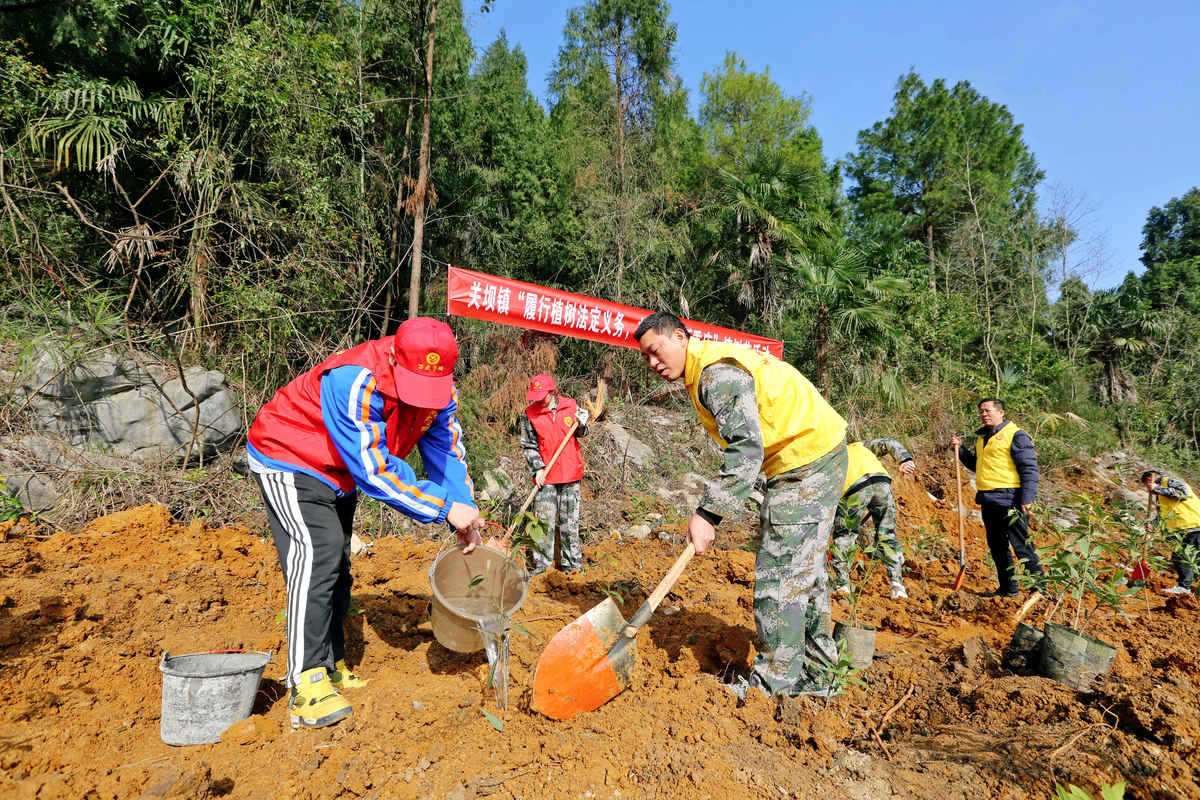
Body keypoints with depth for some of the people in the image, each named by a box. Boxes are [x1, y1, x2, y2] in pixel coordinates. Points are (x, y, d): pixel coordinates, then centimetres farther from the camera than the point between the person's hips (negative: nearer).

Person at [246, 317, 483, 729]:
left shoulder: (441, 391, -15)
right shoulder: (355, 382, -38)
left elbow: (447, 451, -5)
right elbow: (374, 469, -38)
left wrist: (466, 516, -14)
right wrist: (444, 507, -35)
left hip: (337, 474, 8)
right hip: (288, 461, -7)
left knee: (337, 566, 12)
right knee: (316, 556, -21)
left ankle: (331, 666, 26)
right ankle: (306, 684, -15)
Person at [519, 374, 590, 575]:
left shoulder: (570, 405, -1)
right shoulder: (529, 414, -3)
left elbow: (580, 434, 13)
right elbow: (528, 446, 1)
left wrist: (581, 424, -9)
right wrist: (538, 468, -10)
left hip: (571, 473, 1)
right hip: (546, 475, -1)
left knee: (569, 520, 10)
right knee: (544, 519, -1)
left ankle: (571, 561, 22)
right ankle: (542, 562, 13)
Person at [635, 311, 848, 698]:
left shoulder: (717, 372, -21)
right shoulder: (706, 369, 12)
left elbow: (747, 450, -29)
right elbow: (745, 445, 15)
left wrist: (707, 513, -28)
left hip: (806, 459, -11)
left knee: (780, 574, -5)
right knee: (805, 569, 17)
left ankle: (774, 683, 8)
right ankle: (813, 676, 30)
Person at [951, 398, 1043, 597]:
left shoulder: (1016, 435, -7)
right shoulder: (981, 437, 17)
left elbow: (1029, 469, -12)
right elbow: (976, 465, 28)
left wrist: (1026, 499, -18)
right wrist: (960, 449, 15)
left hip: (1009, 500, -8)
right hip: (988, 501, 8)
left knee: (1021, 545, -6)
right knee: (997, 545, 14)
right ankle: (1008, 588, 24)